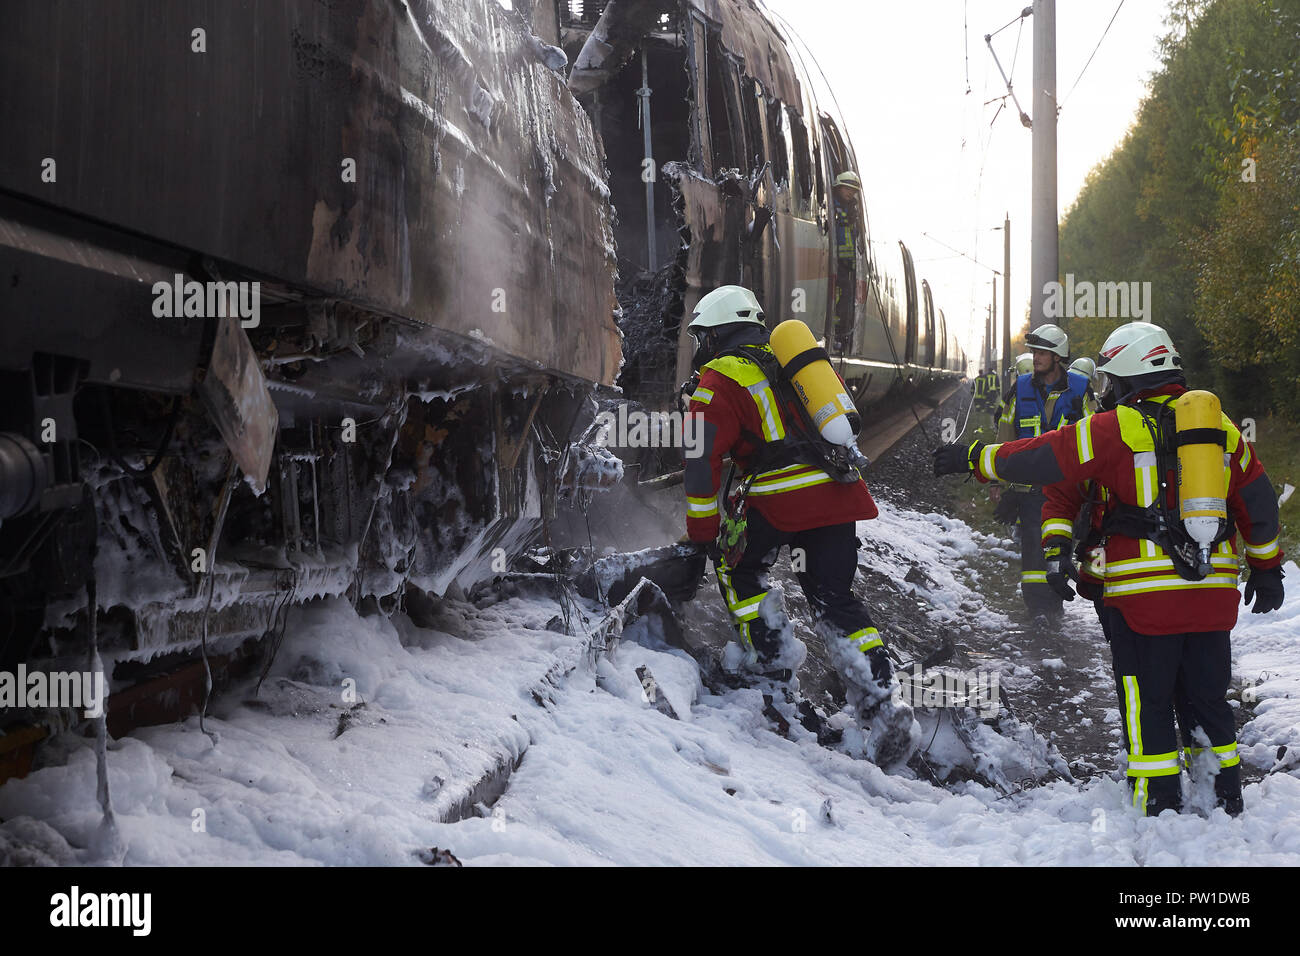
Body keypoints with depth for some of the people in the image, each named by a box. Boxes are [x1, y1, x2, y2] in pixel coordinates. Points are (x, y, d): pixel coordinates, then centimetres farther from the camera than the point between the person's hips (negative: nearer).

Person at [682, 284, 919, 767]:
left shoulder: (720, 379, 3)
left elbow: (703, 459, -5)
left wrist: (703, 533, -1)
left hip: (779, 499, -6)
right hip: (841, 494, 6)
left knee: (736, 568, 20)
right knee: (836, 600, 12)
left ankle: (772, 665, 10)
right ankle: (884, 704, -2)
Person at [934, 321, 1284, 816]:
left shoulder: (1119, 428, -7)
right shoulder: (1220, 426, 11)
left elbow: (1042, 458, -5)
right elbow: (1259, 503, 17)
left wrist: (974, 457, 8)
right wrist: (1266, 569, 28)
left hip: (1144, 592, -5)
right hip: (1214, 592, 5)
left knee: (1147, 703, 4)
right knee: (1206, 699, 15)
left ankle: (1161, 803, 4)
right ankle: (1226, 798, 17)